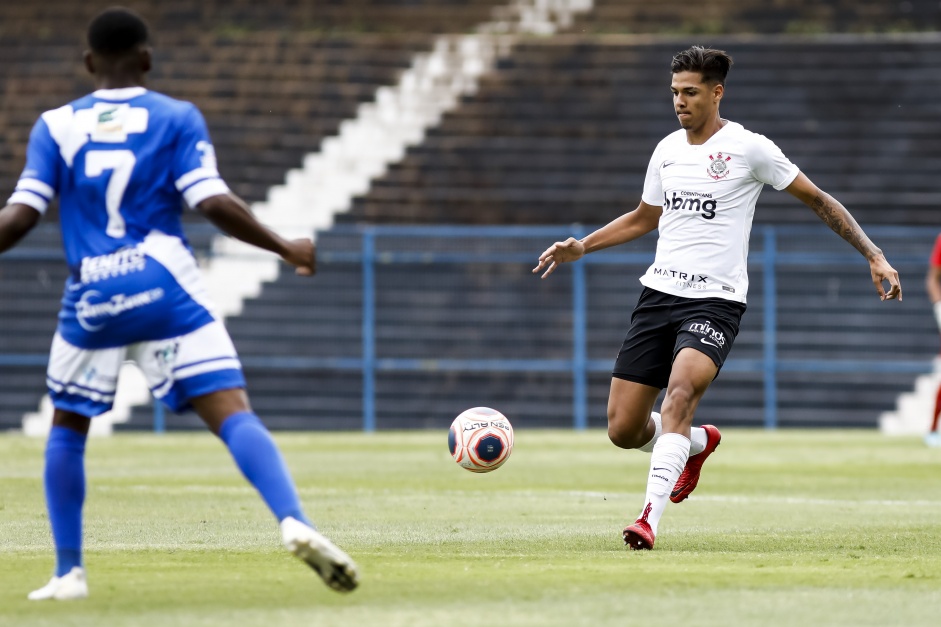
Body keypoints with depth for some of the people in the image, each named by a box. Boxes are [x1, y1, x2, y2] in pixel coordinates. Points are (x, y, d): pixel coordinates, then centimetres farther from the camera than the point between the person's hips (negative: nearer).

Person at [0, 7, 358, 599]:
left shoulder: (55, 127, 6)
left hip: (92, 299, 1)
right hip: (167, 288, -1)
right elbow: (215, 203, -9)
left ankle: (69, 573, 16)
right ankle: (295, 522, -30)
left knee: (67, 429, 19)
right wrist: (286, 248, 2)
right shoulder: (176, 118, 2)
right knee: (234, 414, -8)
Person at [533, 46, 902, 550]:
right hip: (658, 294, 6)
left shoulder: (749, 149, -5)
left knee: (680, 390, -33)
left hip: (715, 301, -5)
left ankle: (651, 515, -38)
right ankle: (697, 444, 34)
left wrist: (874, 256, -3)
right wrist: (581, 246, 18)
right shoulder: (667, 150, 11)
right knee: (623, 430, 1)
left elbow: (816, 200, 2)